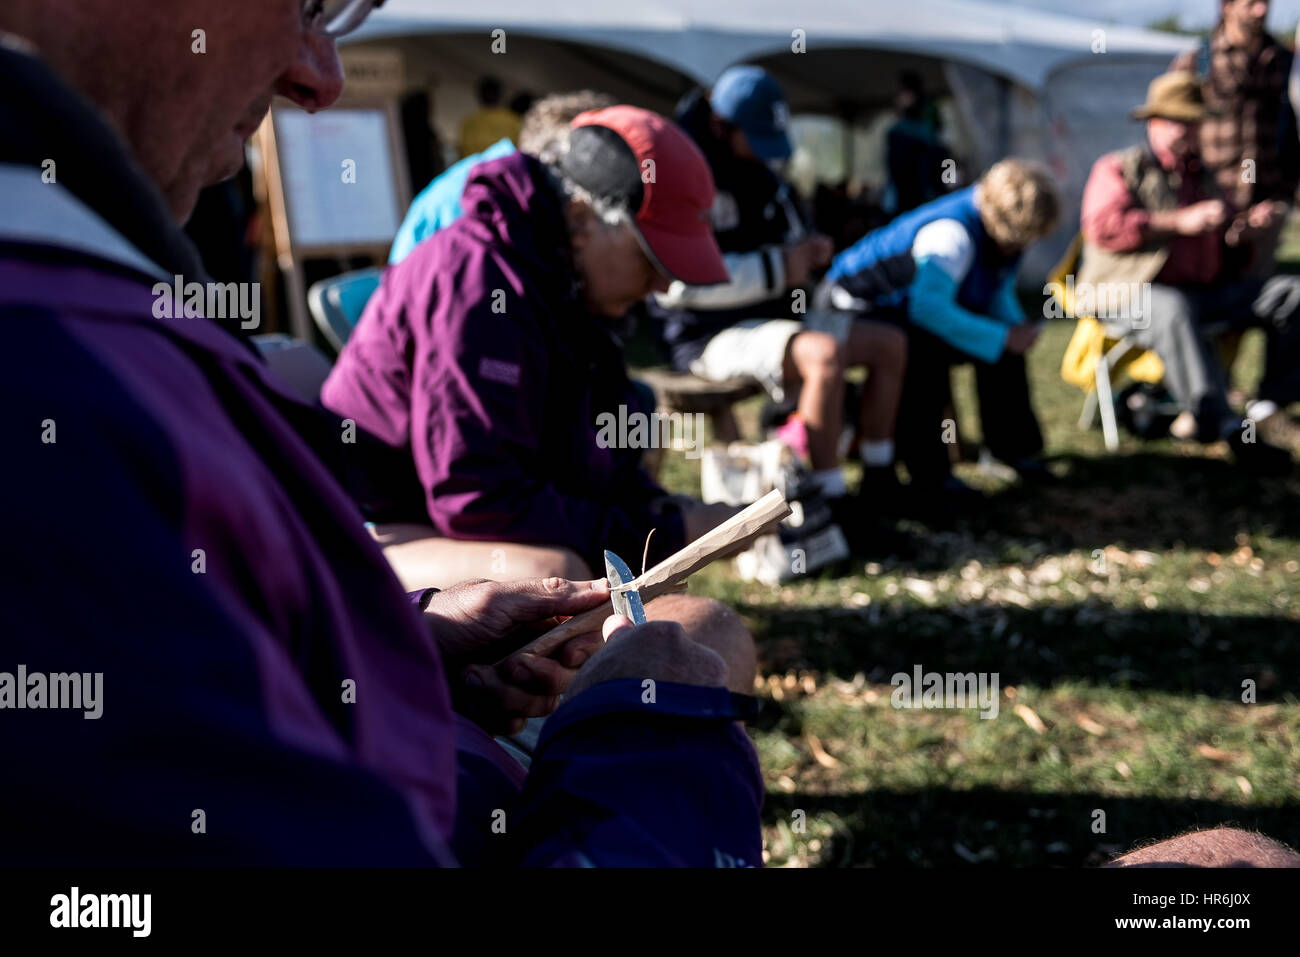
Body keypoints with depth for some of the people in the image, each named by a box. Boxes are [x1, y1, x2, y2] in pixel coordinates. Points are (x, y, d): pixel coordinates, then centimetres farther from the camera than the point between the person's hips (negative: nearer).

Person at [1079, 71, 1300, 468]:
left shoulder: (1200, 176, 25)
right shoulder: (1118, 169, 3)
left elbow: (1224, 236, 33)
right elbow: (1105, 227, -15)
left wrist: (1247, 226, 6)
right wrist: (1181, 222, -21)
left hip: (1205, 293, 7)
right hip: (1132, 295, -7)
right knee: (1173, 313, -43)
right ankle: (1224, 426, -47)